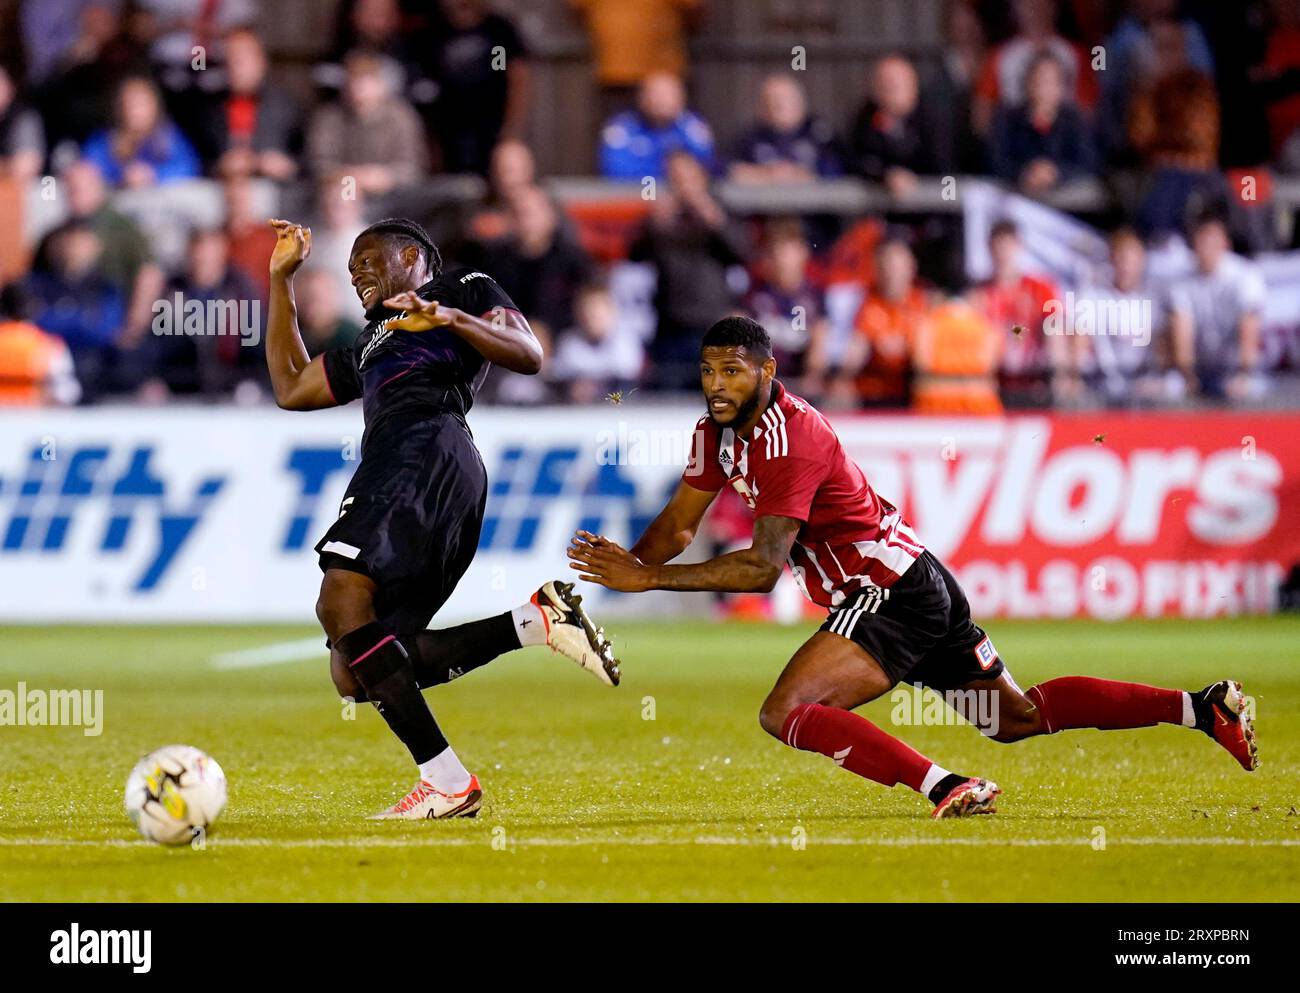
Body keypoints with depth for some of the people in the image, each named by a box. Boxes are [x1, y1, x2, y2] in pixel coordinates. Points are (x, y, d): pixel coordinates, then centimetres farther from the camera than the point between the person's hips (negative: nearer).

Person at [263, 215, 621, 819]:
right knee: (356, 674, -7)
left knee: (342, 602, -27)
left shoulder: (464, 288, 18)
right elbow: (290, 389, 42)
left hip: (428, 447, -9)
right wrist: (281, 278, 43)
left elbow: (529, 356, 4)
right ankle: (536, 621, -13)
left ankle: (446, 781, -32)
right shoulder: (372, 345, 40)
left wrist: (450, 317, -10)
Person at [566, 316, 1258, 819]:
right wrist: (623, 568, -7)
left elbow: (763, 567, -27)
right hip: (921, 586, 10)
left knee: (785, 713, -22)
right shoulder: (720, 429, 7)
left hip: (893, 595, -10)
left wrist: (650, 578, -29)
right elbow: (679, 523, 13)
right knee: (1018, 715, 18)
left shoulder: (789, 440, -22)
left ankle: (946, 787, -31)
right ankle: (1204, 708, 20)